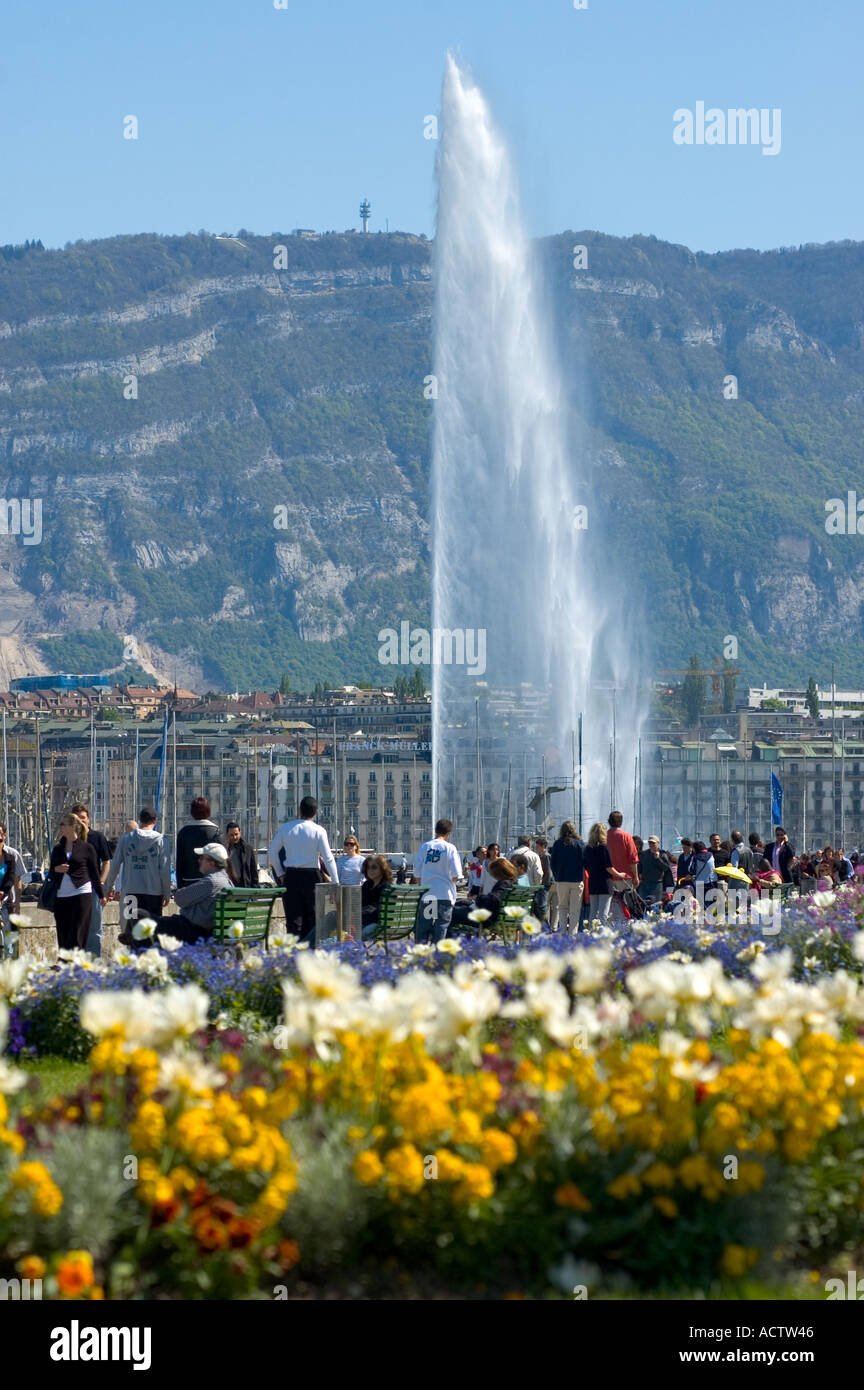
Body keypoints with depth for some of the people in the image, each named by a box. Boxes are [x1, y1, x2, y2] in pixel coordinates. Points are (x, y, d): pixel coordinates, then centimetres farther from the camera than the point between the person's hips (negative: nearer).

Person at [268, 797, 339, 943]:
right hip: (311, 876, -2)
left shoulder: (285, 828, 3)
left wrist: (280, 874, 15)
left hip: (290, 876, 2)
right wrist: (335, 882, -3)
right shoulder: (319, 831, -5)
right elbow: (328, 858, -7)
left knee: (293, 917, 1)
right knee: (311, 917, 6)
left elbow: (272, 853, 5)